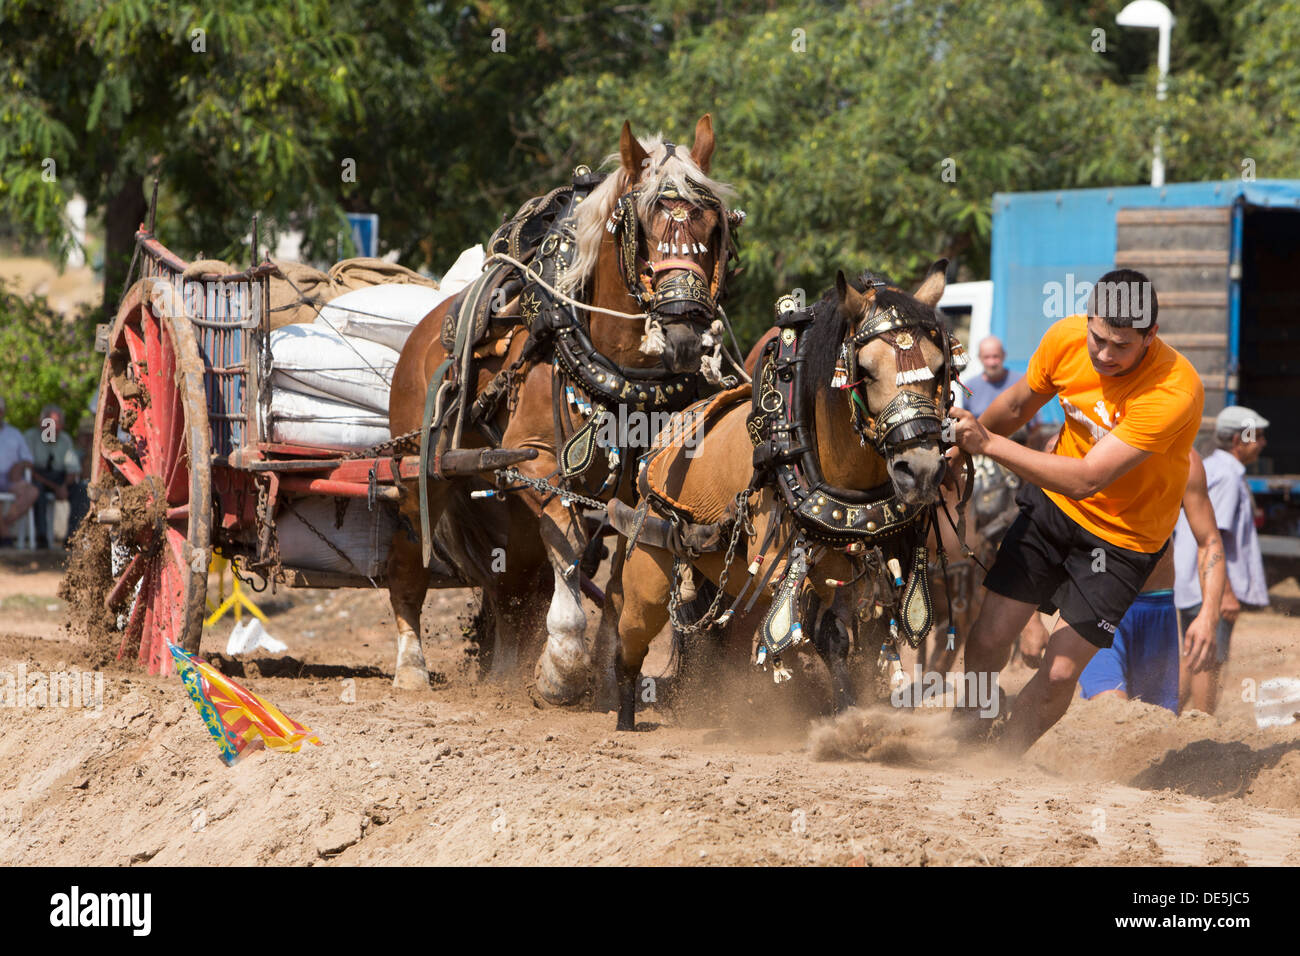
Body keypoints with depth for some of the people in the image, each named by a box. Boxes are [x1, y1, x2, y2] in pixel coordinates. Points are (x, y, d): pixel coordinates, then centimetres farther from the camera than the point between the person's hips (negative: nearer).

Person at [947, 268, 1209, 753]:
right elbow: (1017, 405, 7)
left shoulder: (1176, 392, -33)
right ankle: (966, 731, 29)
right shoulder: (1065, 338, -16)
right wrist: (963, 444, 14)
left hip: (1125, 536, -4)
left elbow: (1086, 479, -35)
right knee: (987, 638, 2)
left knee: (1060, 672, -6)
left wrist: (989, 443, -34)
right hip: (1053, 504, 4)